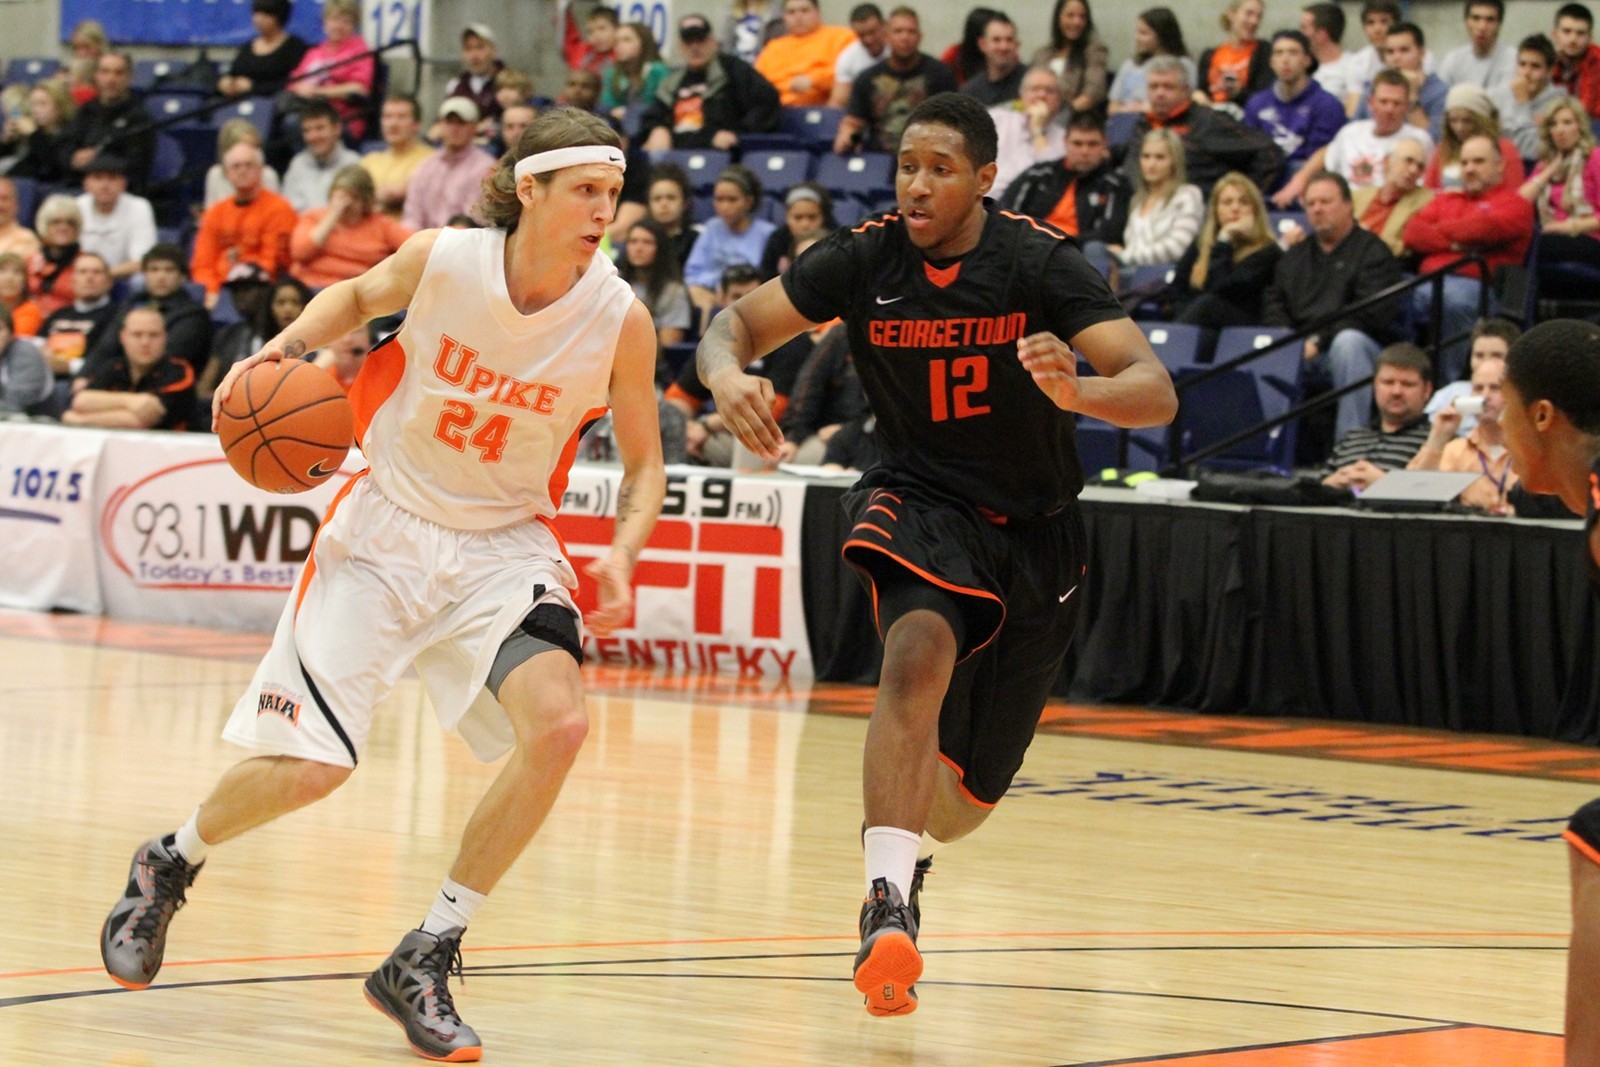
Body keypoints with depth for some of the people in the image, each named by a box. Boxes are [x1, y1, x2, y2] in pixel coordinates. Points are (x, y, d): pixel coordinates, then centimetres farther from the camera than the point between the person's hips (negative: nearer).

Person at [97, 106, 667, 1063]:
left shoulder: (620, 320, -14)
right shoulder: (442, 260, -15)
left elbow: (644, 463, 0)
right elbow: (358, 296, 9)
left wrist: (621, 556, -18)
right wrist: (288, 348, -9)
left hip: (505, 545, 1)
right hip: (387, 527, -1)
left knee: (559, 723, -25)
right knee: (308, 767, -7)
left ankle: (424, 963, -9)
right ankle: (170, 863, 29)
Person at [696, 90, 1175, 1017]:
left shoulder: (1039, 263, -19)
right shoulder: (864, 260, -12)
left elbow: (1156, 393, -26)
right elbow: (738, 323, -4)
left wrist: (1075, 389, -48)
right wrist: (727, 373, -29)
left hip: (1035, 526, 0)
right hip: (920, 499, 0)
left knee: (970, 796, 7)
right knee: (921, 651, -35)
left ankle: (911, 851, 44)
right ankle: (888, 903, -37)